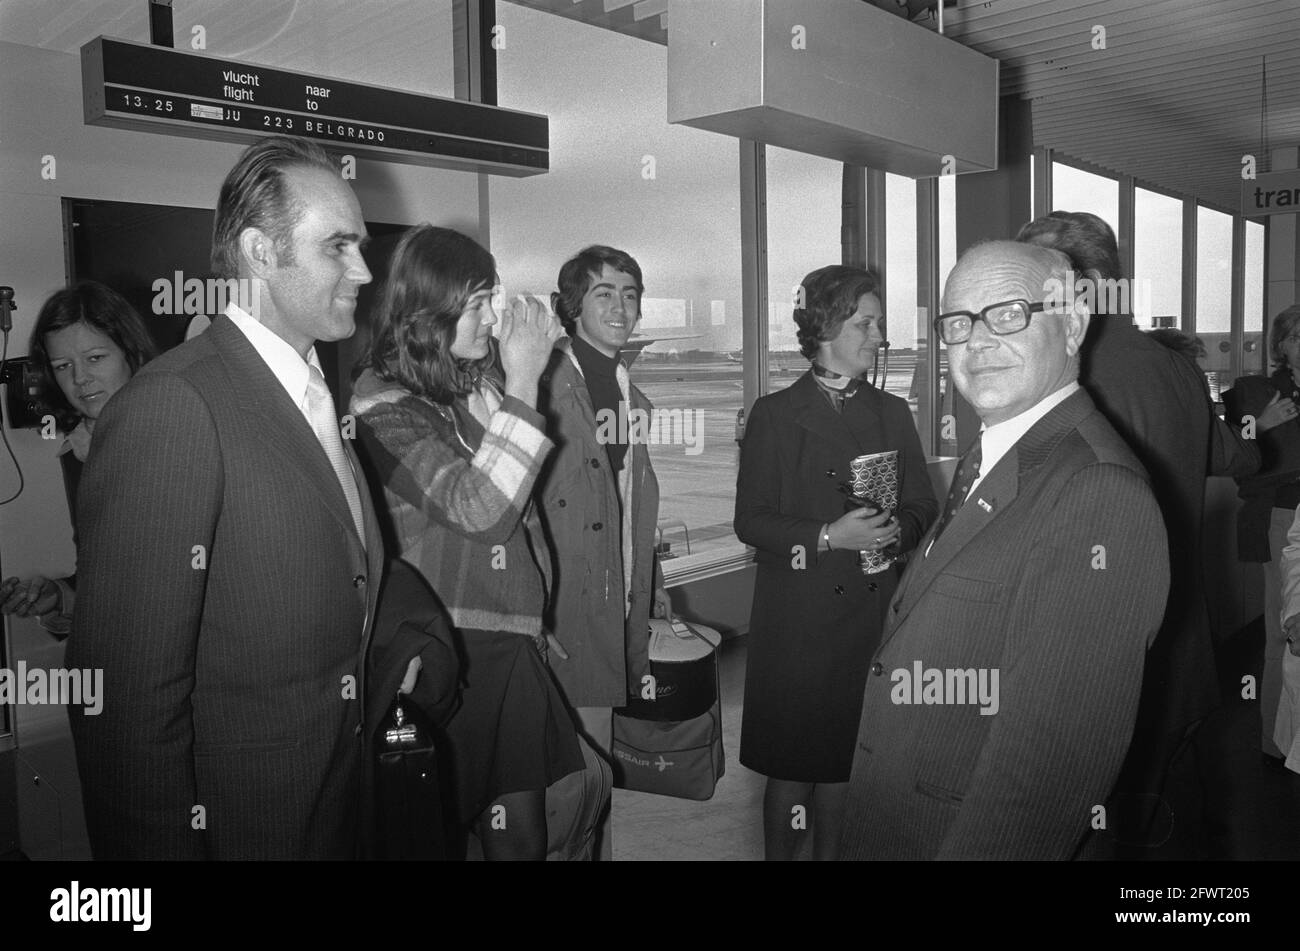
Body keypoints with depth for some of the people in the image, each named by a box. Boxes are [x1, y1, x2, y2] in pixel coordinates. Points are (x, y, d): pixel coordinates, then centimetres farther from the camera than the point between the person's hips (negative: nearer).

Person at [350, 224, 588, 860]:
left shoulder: (484, 382, 7)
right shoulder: (383, 404, -11)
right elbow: (477, 507, -22)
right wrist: (522, 384, -19)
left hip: (513, 647, 6)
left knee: (523, 834, 12)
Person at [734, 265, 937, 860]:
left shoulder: (893, 413, 12)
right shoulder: (775, 414, -1)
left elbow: (923, 507, 13)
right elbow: (750, 520, -5)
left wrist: (895, 529, -9)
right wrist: (828, 536, -18)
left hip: (875, 616, 3)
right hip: (798, 621, -3)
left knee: (845, 762, 11)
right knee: (792, 762, 4)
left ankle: (829, 853, 29)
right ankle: (779, 854, 23)